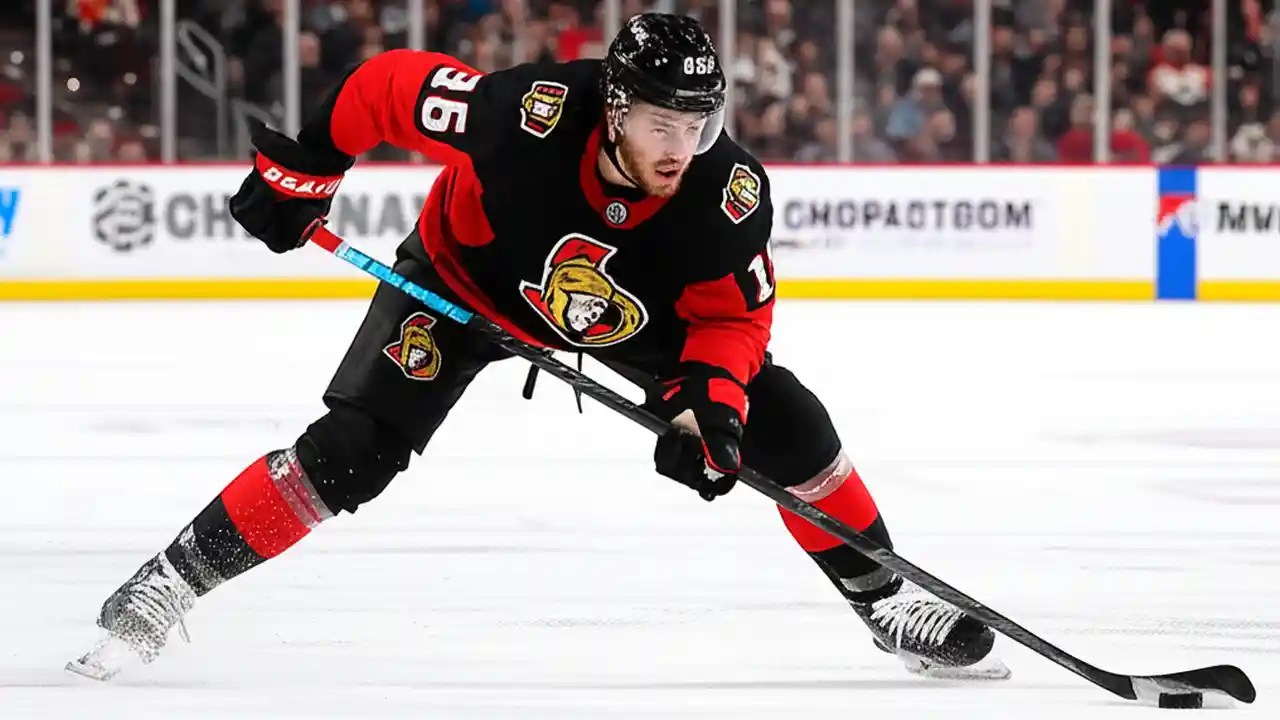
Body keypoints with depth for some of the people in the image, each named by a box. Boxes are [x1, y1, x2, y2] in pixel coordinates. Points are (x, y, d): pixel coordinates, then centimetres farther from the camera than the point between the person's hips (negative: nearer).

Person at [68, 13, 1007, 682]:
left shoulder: (730, 193, -31)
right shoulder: (526, 118, -40)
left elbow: (731, 313, -16)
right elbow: (387, 86, -25)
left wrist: (710, 397, -34)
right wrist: (297, 171, -17)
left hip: (632, 309, 3)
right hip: (468, 278, -3)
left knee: (781, 420, -7)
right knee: (349, 455, -16)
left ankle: (886, 601, 11)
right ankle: (177, 577, -1)